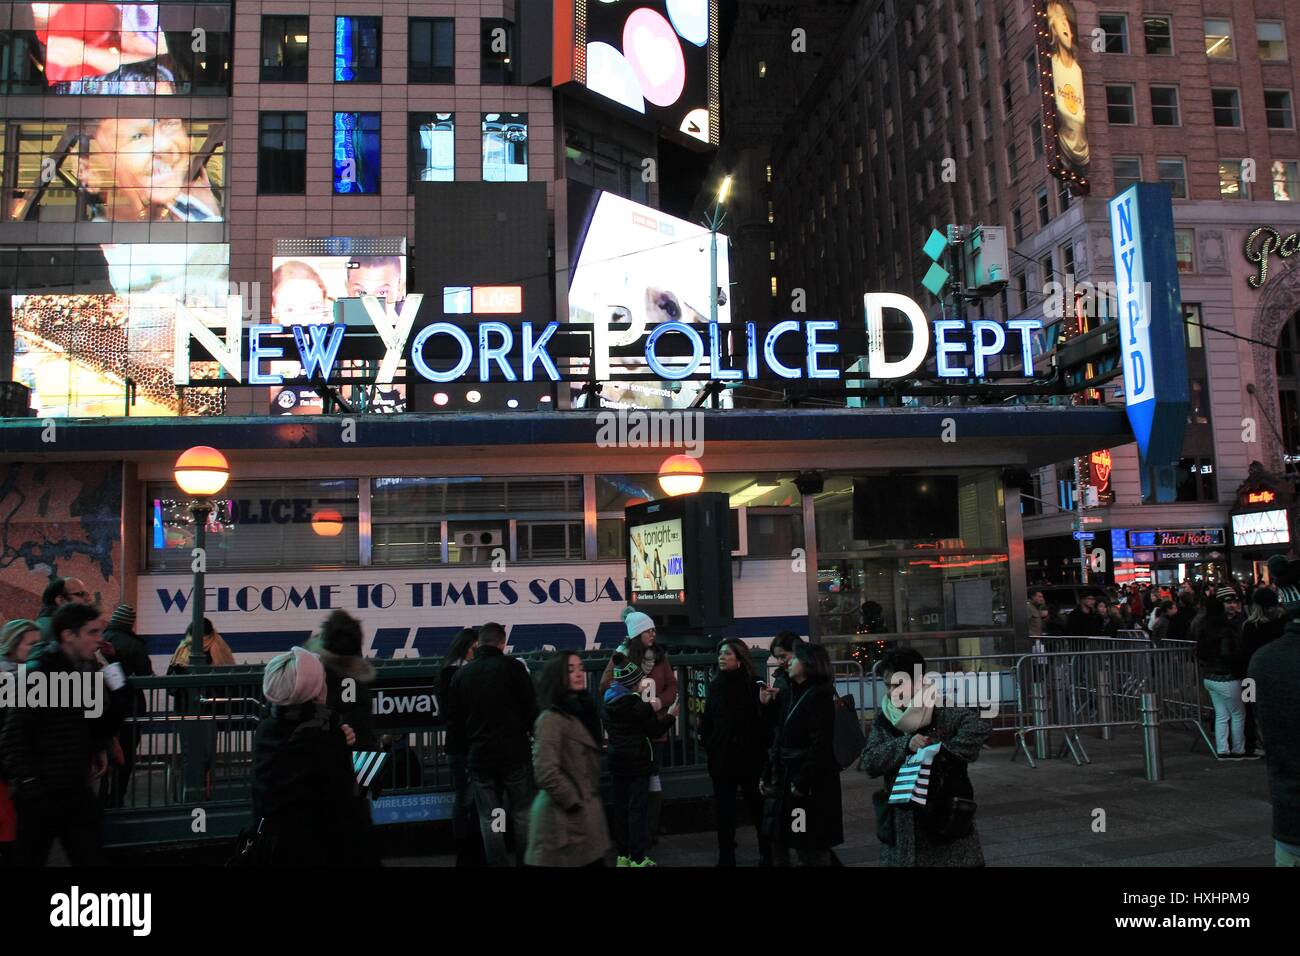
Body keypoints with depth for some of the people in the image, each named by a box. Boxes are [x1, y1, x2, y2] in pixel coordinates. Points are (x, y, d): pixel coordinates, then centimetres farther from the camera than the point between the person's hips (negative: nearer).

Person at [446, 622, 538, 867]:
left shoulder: (462, 673, 3)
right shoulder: (512, 667, -7)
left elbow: (453, 715, 7)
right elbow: (531, 708, -7)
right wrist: (535, 736, 10)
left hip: (479, 755, 2)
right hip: (514, 753, -2)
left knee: (489, 819, 7)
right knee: (522, 815, 8)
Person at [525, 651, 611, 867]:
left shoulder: (582, 711, 13)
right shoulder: (551, 718, -15)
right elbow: (546, 773, -24)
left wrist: (588, 803, 16)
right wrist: (575, 803, -14)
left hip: (586, 818, 8)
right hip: (566, 820, -8)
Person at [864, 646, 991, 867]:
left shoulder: (942, 711, -8)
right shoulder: (885, 717, 6)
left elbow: (978, 727, -24)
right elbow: (870, 760, -3)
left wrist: (944, 752, -24)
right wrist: (905, 745, -17)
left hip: (946, 818, -4)